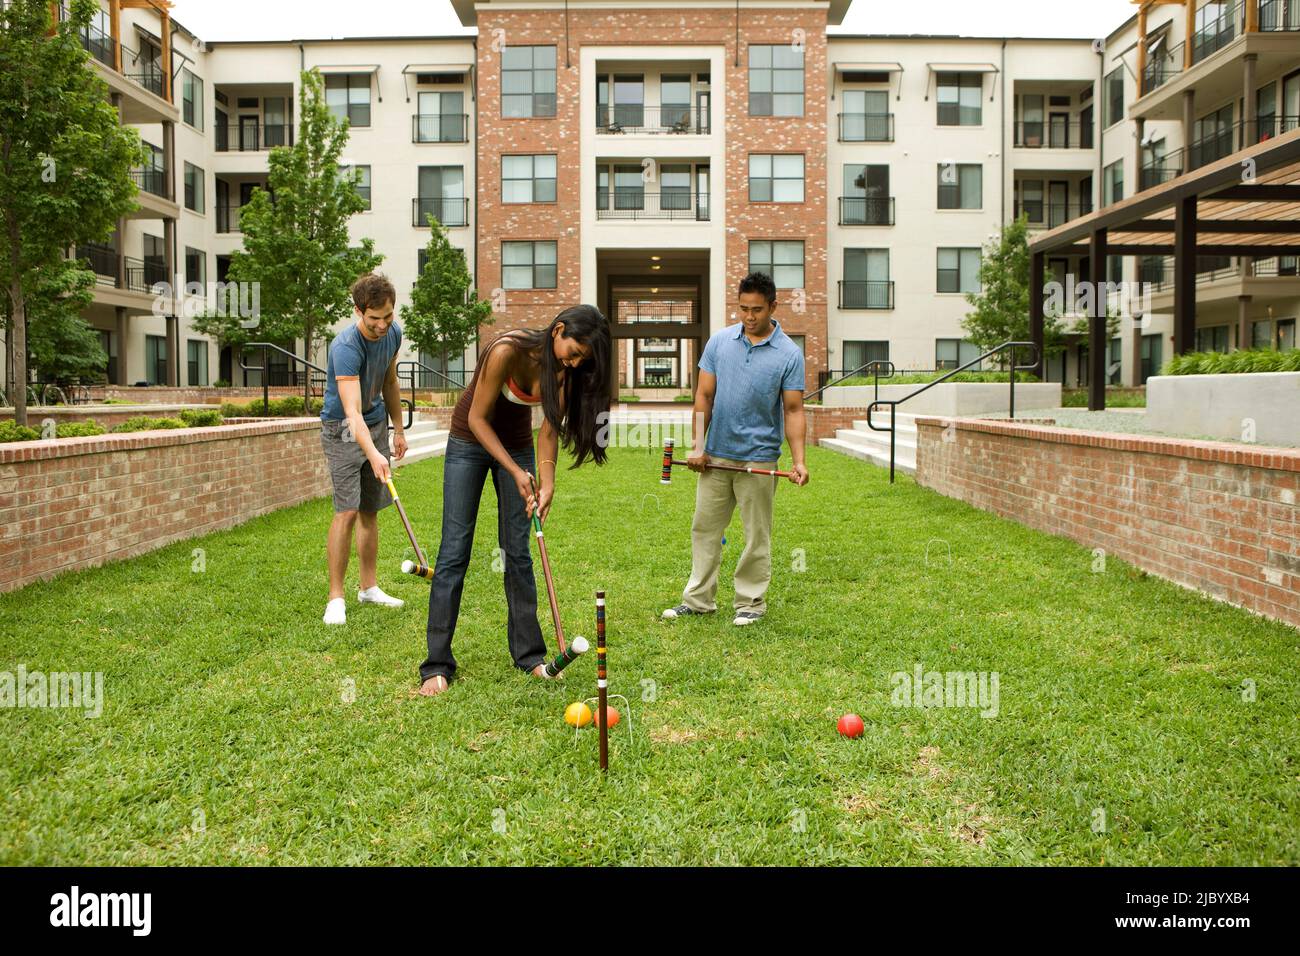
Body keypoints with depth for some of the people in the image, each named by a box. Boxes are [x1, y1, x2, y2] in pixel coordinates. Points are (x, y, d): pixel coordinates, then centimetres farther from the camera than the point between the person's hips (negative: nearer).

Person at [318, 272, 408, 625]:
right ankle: (336, 597, -8)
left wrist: (398, 429, 16)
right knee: (347, 511, -15)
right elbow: (352, 411, -38)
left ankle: (369, 587, 20)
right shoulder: (346, 347, -29)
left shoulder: (393, 333, -5)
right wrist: (373, 454, -52)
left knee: (371, 511, 9)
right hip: (342, 431, -6)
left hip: (377, 425, 6)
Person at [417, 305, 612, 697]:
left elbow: (550, 428, -8)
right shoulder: (507, 351, -31)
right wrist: (516, 473, -23)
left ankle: (529, 653, 12)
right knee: (454, 551, -6)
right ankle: (437, 665, -2)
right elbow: (477, 419, -22)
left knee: (518, 552, 3)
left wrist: (547, 481, -21)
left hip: (516, 441, 4)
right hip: (470, 442, -4)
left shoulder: (566, 368, -14)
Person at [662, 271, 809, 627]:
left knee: (757, 535, 6)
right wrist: (697, 446, -1)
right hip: (715, 456, 3)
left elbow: (793, 410, -6)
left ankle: (751, 602, 19)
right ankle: (699, 598, 21)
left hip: (758, 460, -3)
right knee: (704, 528, 10)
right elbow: (704, 397, 4)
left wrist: (799, 461, -16)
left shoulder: (789, 354, -5)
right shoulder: (719, 342, 2)